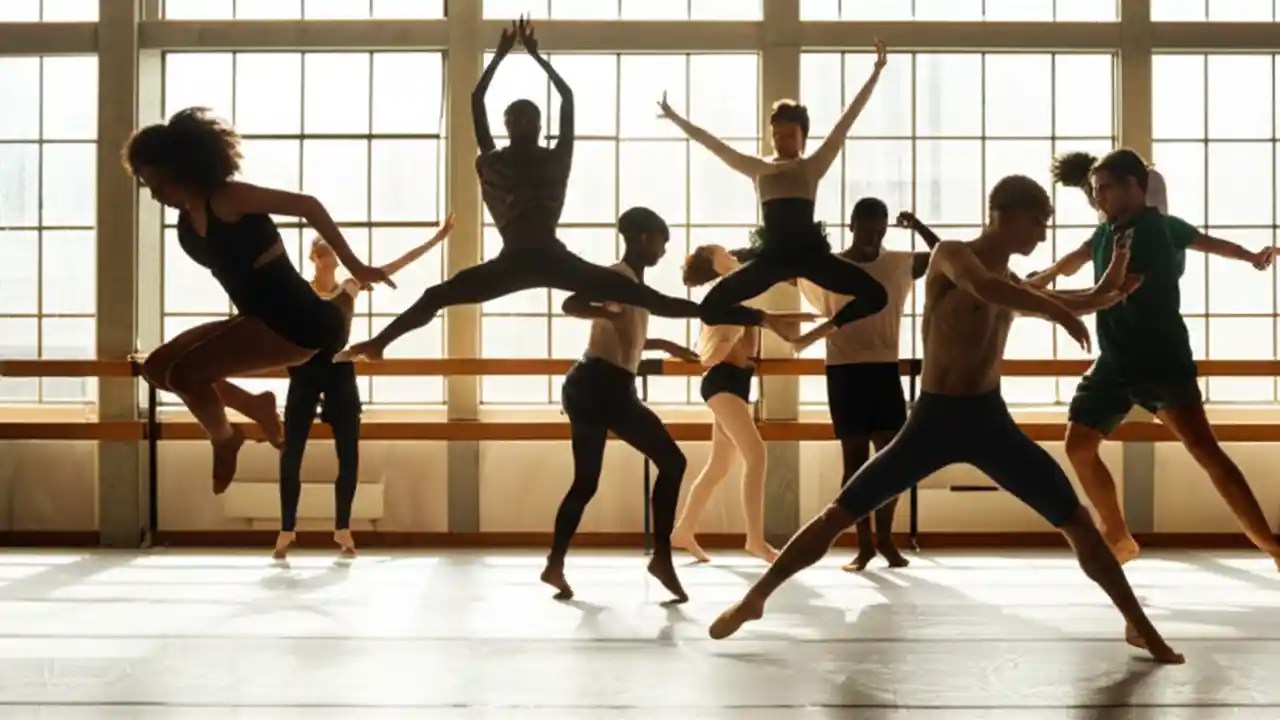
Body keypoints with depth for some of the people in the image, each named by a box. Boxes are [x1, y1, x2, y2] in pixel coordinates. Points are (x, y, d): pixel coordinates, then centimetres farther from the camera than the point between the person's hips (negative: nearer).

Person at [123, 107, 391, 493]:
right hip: (260, 320, 9)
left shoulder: (226, 199, -16)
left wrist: (354, 267, -12)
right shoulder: (186, 222, 6)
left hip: (294, 322, -9)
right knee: (157, 367, 9)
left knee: (184, 373, -18)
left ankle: (225, 442, 9)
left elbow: (308, 205, -16)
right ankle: (256, 407, 16)